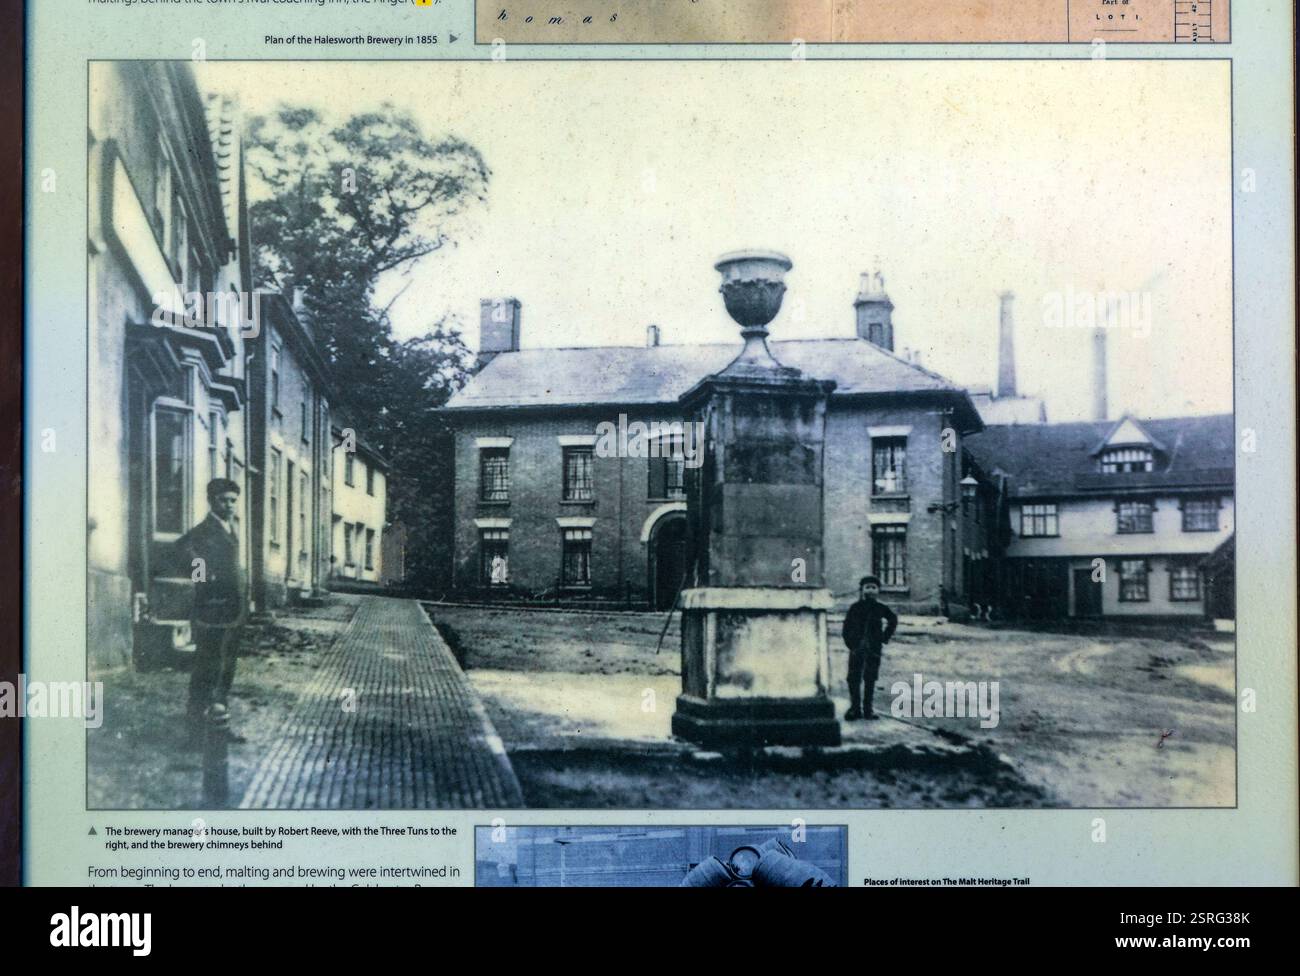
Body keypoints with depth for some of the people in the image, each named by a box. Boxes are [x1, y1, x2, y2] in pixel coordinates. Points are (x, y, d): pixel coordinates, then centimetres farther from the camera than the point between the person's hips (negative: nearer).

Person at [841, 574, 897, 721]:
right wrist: (849, 642, -5)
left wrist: (885, 638, 9)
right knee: (854, 679, -1)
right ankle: (855, 707, 7)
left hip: (874, 648, 0)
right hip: (856, 648, 0)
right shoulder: (855, 607, 1)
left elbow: (893, 620, 16)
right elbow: (847, 625, 4)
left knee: (870, 679, 4)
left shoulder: (881, 608, 4)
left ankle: (868, 708, 11)